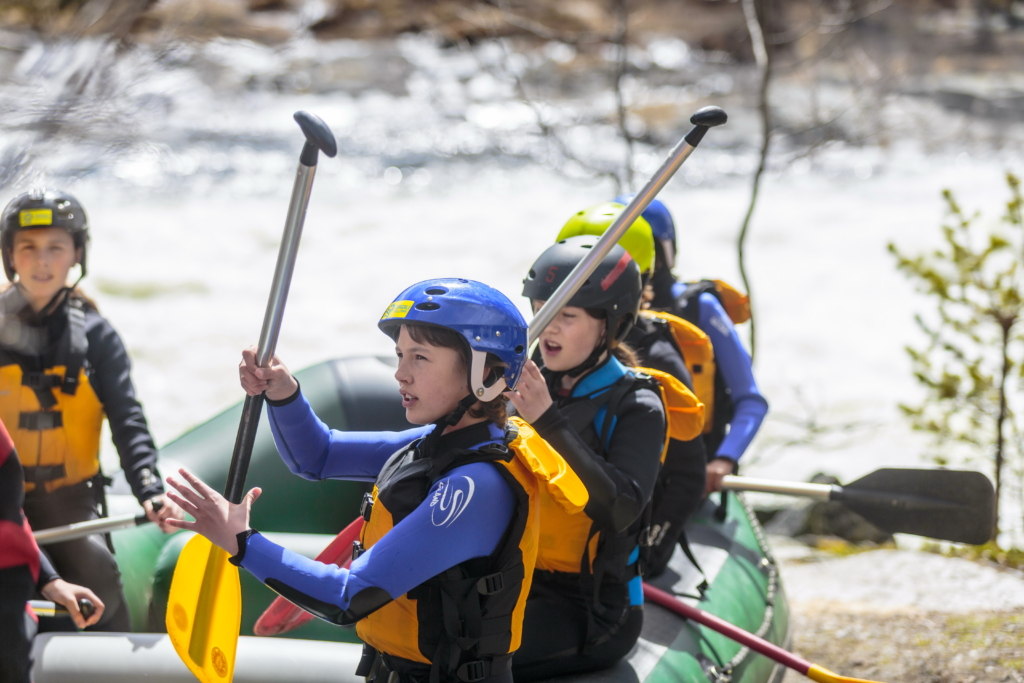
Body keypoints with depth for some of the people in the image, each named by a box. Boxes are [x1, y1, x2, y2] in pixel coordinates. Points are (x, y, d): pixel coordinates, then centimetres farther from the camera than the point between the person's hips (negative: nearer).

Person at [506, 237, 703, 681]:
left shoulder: (637, 407, -10)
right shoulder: (538, 388, 9)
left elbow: (622, 507, -27)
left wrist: (551, 422, -32)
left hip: (590, 610, -6)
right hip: (519, 585, 6)